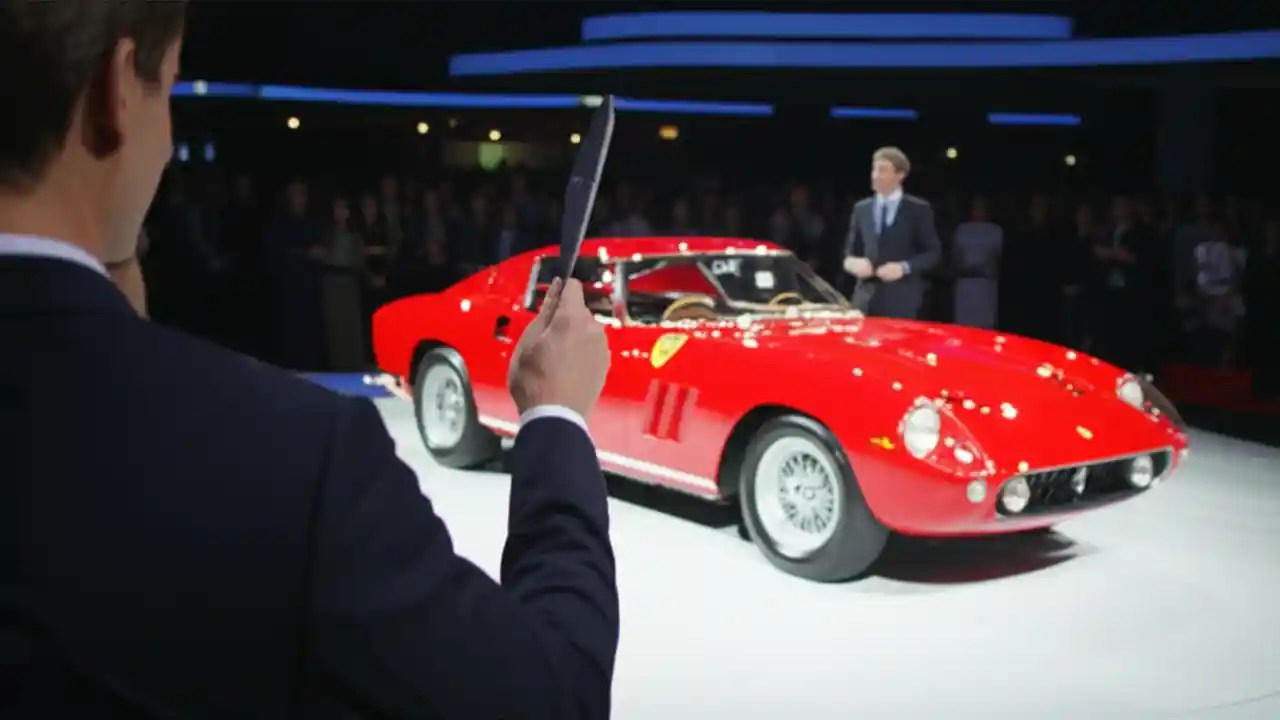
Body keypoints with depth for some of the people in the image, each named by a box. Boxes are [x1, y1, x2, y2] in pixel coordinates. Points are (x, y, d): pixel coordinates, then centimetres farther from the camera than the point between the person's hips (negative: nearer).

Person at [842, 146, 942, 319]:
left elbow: (933, 253, 1)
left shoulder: (919, 209, 1)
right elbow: (850, 251, 16)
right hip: (867, 299, 3)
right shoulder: (861, 208, 12)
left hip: (902, 301, -3)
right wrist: (852, 262, -8)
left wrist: (904, 268, -15)